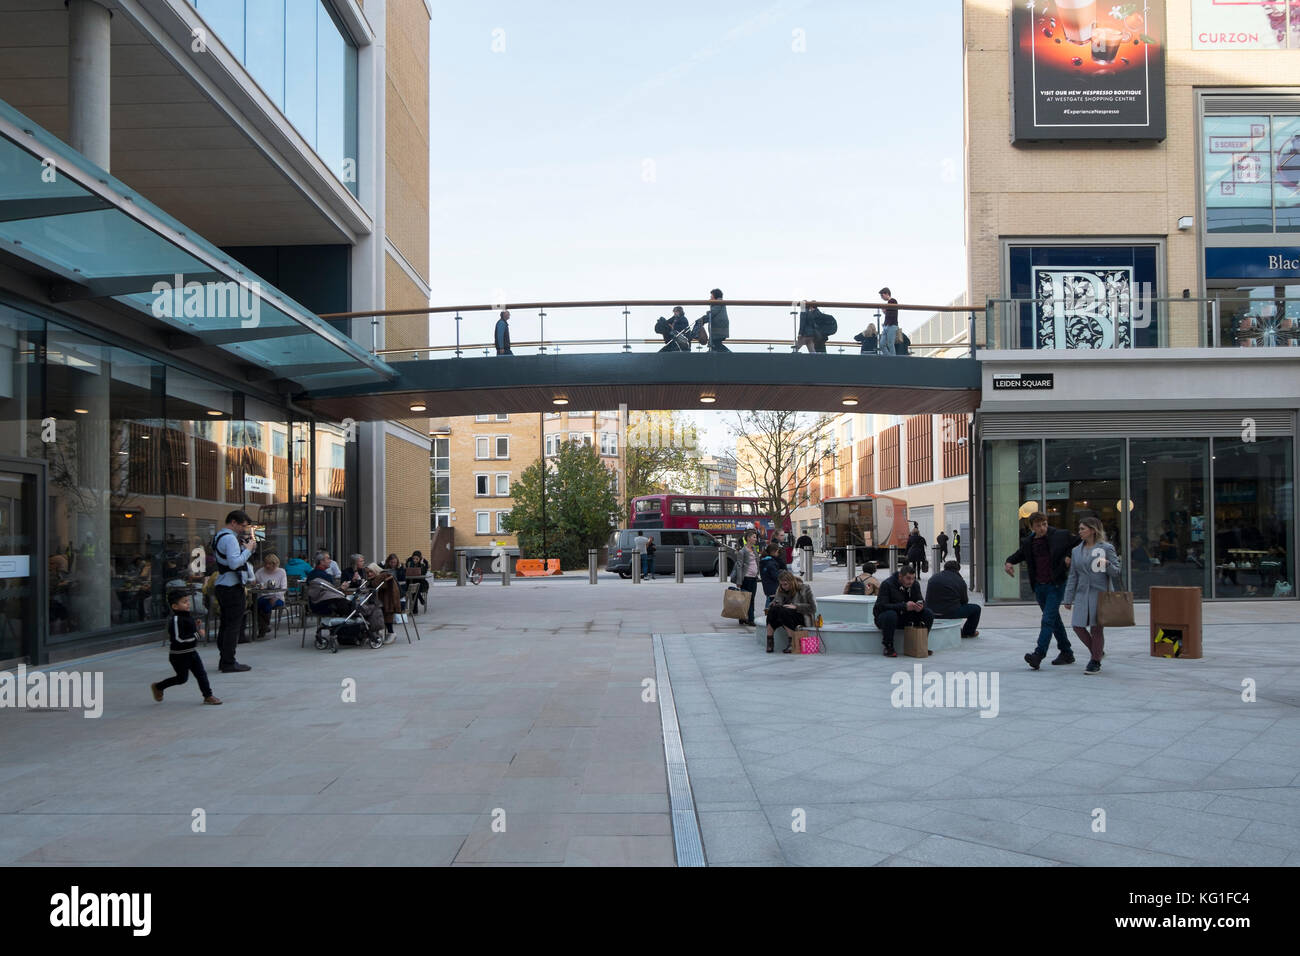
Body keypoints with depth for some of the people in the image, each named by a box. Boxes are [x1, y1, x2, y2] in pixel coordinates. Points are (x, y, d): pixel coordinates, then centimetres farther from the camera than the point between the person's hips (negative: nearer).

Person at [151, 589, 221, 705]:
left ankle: (208, 696, 6)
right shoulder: (175, 620, -22)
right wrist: (196, 634, -25)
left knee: (201, 674, 3)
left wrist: (197, 626, 4)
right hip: (179, 655, -8)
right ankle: (158, 687, 28)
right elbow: (178, 639, -27)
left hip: (192, 652, 8)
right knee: (182, 678, 7)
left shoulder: (188, 616, 6)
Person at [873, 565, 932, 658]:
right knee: (890, 615, -41)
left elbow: (921, 601, 2)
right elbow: (881, 606, -29)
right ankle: (888, 647, -23)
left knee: (928, 614, -13)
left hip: (905, 618, 6)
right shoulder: (887, 584, -20)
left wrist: (920, 607, -26)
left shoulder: (915, 585, 0)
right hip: (883, 617, -5)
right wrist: (904, 606, -38)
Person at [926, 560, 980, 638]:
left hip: (932, 614, 6)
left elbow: (928, 598, 16)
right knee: (976, 608, 14)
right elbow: (964, 601, 5)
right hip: (951, 613, -6)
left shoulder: (933, 578, 10)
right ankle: (968, 632, 29)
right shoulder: (960, 581, -4)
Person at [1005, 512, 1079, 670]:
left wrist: (1070, 557, -11)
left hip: (1056, 585, -5)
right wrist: (1009, 562, 0)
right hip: (1039, 586, 5)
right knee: (1054, 620, 14)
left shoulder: (1060, 536, -7)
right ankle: (1066, 653, 26)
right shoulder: (1027, 542, 4)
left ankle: (1038, 654, -19)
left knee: (1048, 619, -13)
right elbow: (1019, 554, 20)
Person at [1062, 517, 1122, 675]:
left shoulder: (1107, 548, -1)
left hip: (1101, 592, -5)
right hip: (1083, 593, 5)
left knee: (1096, 627, -3)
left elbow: (1116, 572, -1)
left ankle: (1096, 662, 12)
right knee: (1078, 625, -2)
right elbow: (1073, 577, 13)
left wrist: (1107, 564, -22)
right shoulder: (1076, 551, 12)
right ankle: (1098, 651, 22)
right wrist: (1068, 599, 10)